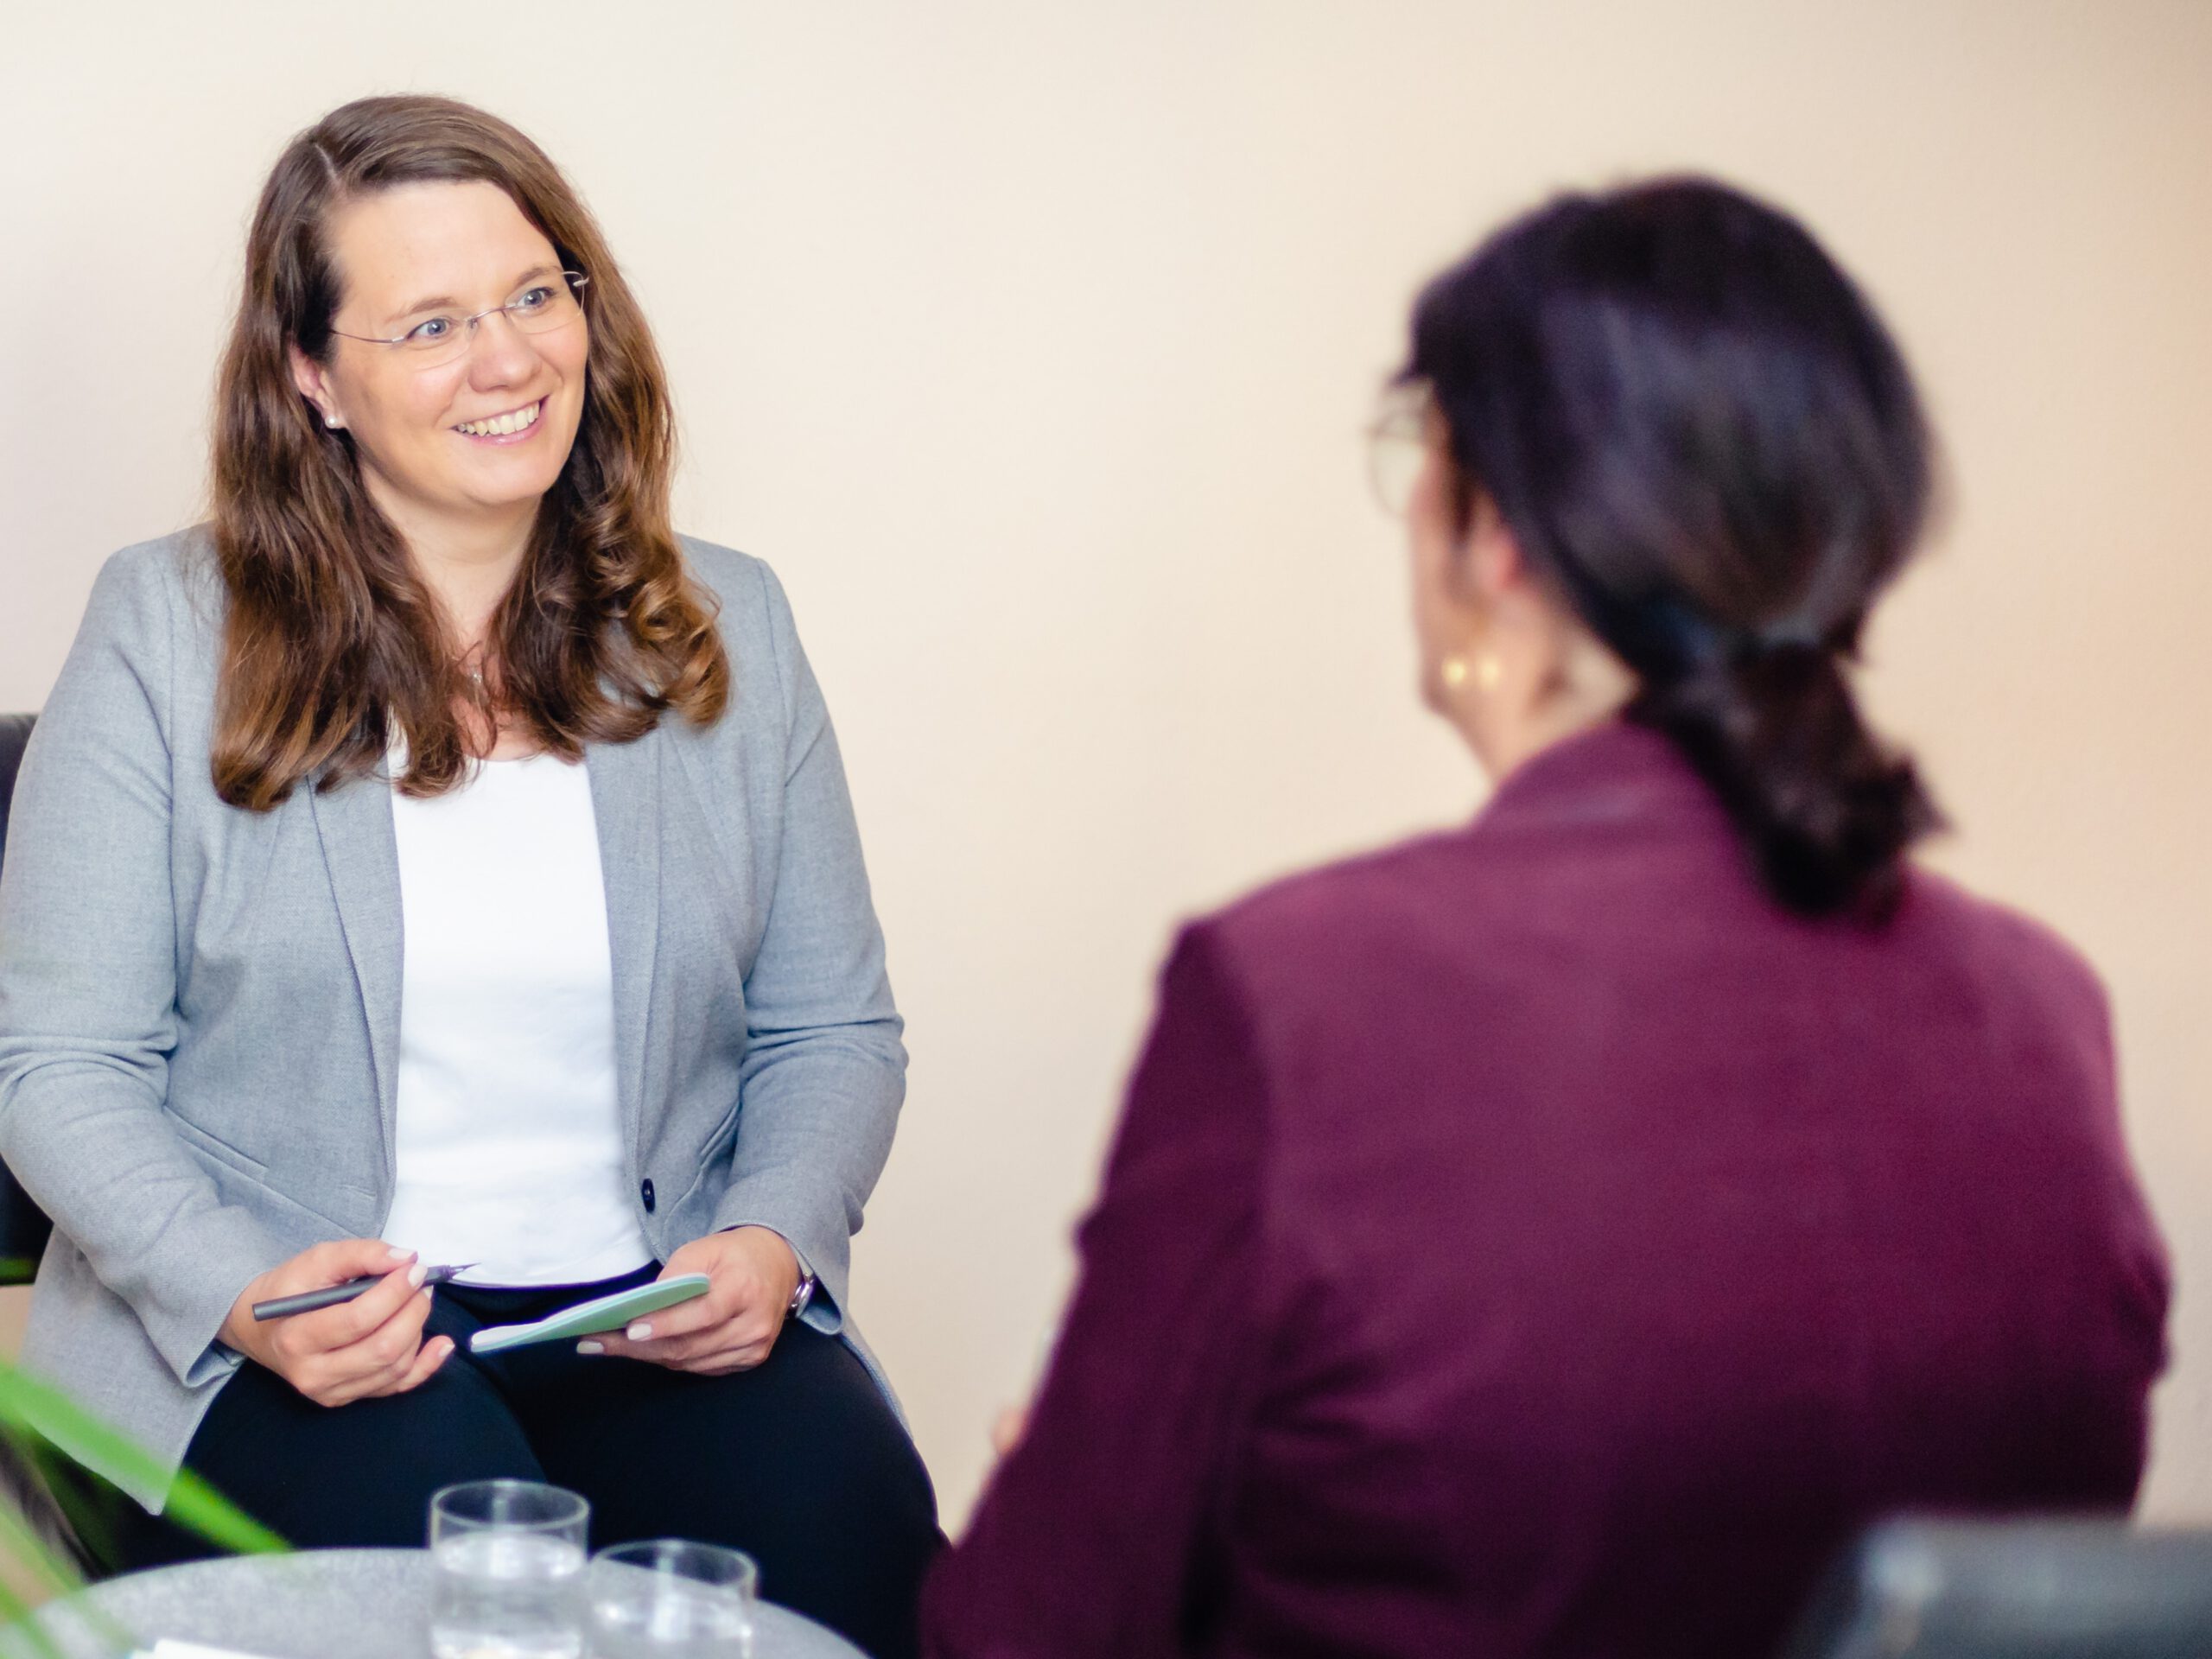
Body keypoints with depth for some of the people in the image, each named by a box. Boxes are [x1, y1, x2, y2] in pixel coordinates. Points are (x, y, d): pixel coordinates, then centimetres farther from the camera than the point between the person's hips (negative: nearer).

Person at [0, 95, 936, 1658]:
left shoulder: (727, 631, 11)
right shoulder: (170, 634, 2)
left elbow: (833, 1030, 14)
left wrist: (772, 1244, -7)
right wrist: (244, 1294, -18)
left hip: (659, 1315, 3)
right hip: (298, 1342, -3)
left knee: (850, 1533, -27)